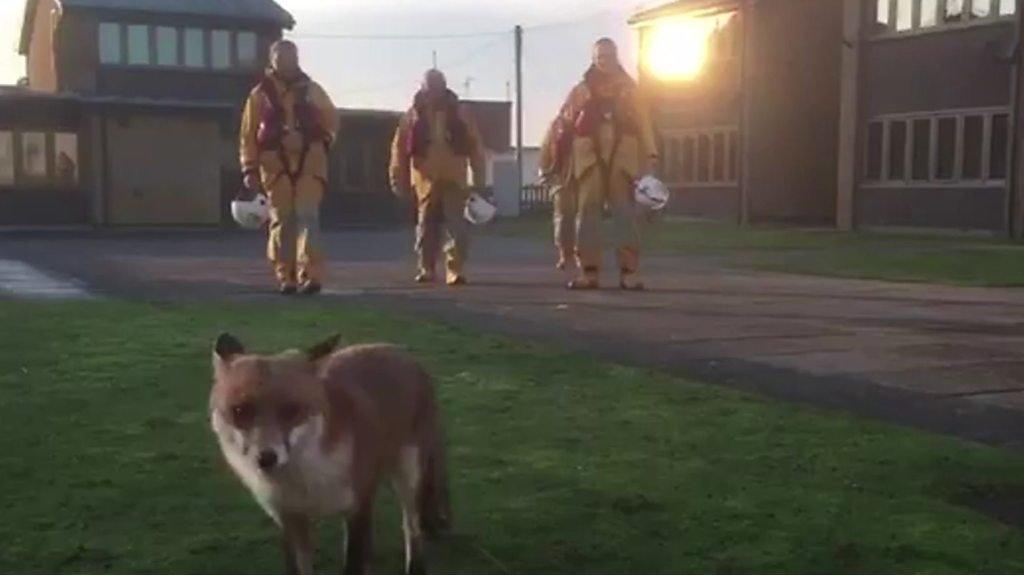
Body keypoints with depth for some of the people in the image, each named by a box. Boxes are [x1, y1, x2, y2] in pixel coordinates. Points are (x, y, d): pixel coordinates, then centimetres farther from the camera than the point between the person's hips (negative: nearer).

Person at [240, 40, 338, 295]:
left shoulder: (312, 90, 11)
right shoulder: (260, 94, 5)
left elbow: (331, 119, 20)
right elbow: (248, 134, 3)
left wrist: (323, 142, 5)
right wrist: (250, 169, -3)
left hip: (309, 162, 0)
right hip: (276, 163, 0)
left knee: (307, 217, -9)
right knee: (282, 221, 4)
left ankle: (310, 275, -13)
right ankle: (285, 277, 11)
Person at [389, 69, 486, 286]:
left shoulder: (458, 114, 5)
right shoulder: (413, 115, 3)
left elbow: (475, 146, 5)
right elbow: (400, 148, 1)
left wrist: (479, 178, 1)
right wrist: (399, 179, -2)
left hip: (454, 179, 0)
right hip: (426, 180, 1)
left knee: (458, 228, -8)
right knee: (427, 228, 9)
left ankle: (456, 271, -6)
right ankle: (427, 269, 21)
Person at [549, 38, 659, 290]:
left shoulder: (629, 88, 13)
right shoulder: (582, 89, 10)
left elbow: (644, 123, 7)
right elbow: (566, 123, 5)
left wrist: (650, 155, -3)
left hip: (622, 156, 0)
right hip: (589, 156, 0)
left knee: (625, 213, -1)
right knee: (587, 212, -2)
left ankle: (629, 271, 0)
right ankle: (588, 271, 2)